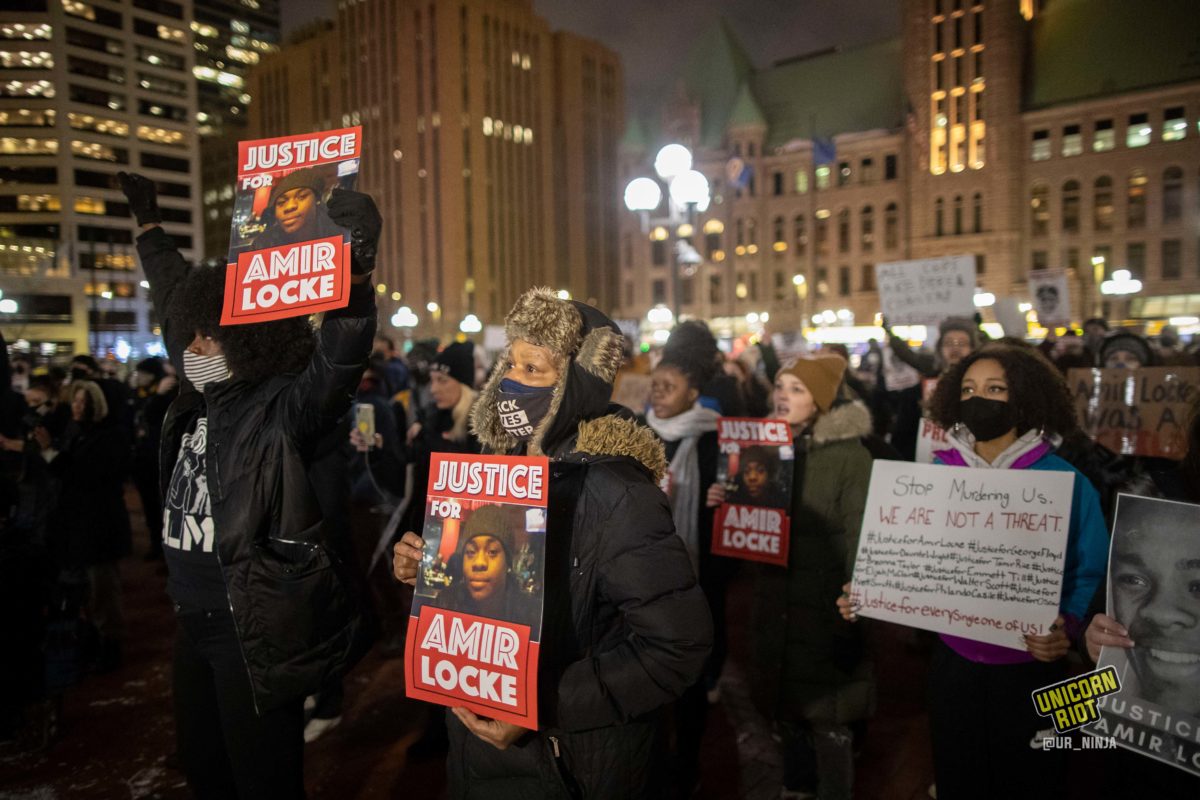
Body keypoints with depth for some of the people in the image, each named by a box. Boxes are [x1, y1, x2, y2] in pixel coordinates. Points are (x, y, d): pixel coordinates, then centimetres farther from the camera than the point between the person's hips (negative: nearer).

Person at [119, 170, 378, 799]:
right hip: (195, 622, 8)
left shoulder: (281, 411, -14)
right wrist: (149, 224, 35)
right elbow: (175, 296, 22)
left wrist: (353, 278, -52)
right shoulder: (199, 399, 7)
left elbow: (339, 361, -34)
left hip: (255, 630, -8)